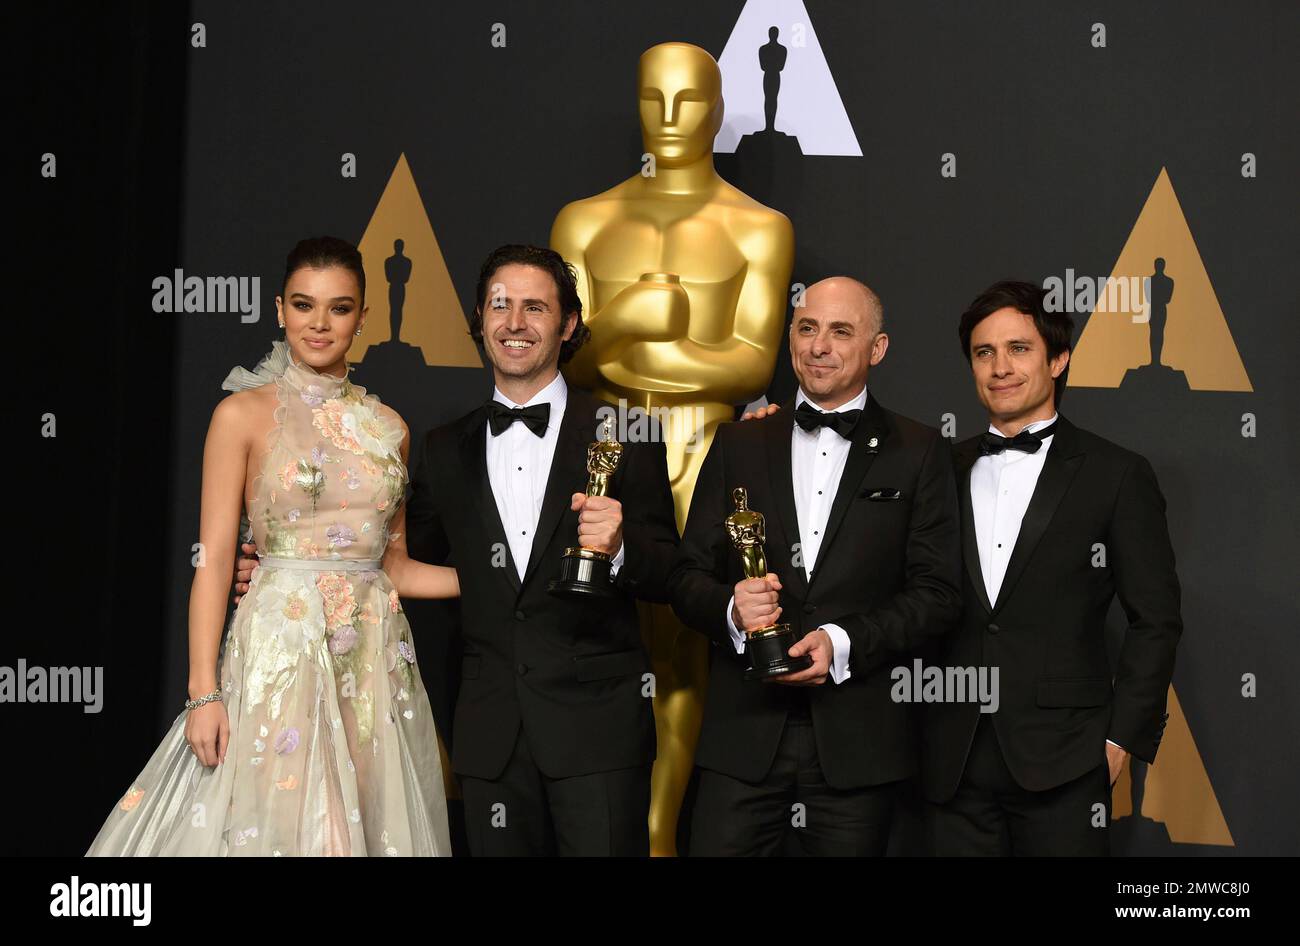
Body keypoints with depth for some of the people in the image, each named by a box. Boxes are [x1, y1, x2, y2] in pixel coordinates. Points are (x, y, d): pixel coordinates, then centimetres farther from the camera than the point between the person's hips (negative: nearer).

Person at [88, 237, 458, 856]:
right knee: (270, 823, 1)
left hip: (375, 660, 4)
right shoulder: (243, 414, -2)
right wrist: (203, 693, -13)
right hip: (278, 649, -4)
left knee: (374, 825, 8)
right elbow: (213, 557, -6)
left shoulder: (387, 427, 10)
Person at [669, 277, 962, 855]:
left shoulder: (918, 453, 5)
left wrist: (844, 642, -14)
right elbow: (688, 577, 9)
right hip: (743, 735, 1)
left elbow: (937, 593, 0)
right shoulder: (738, 445, 10)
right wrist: (731, 608, -13)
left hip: (859, 741, -1)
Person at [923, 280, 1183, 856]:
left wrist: (1122, 739, -4)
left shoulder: (1116, 475, 1)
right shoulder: (945, 472, 11)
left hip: (1062, 765, -3)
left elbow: (1155, 621, 0)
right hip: (957, 764, 3)